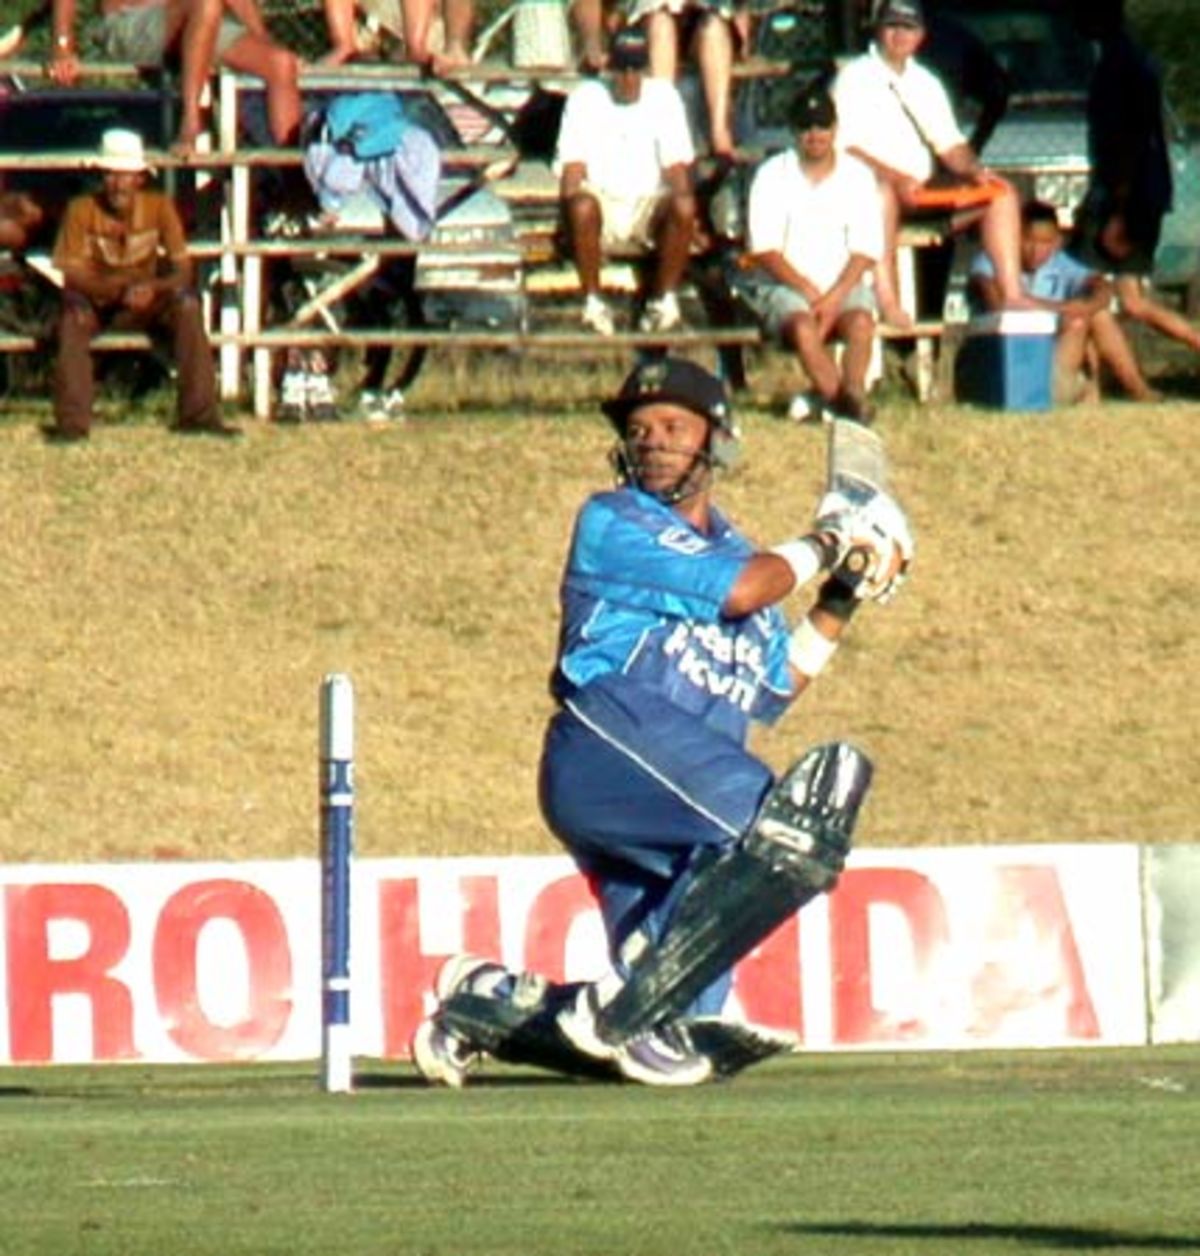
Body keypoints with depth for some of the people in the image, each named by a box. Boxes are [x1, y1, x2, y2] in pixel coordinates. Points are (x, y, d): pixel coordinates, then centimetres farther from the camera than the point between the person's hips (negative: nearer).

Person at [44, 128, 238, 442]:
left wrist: (153, 288, -33)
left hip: (145, 307, 2)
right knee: (74, 311, -35)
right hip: (97, 304, -2)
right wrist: (120, 289, -35)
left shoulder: (159, 207, -9)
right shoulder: (82, 210, -14)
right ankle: (71, 421, -35)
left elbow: (182, 270, -10)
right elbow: (73, 275, -18)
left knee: (187, 303, -27)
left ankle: (199, 413, -24)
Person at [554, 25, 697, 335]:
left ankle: (664, 298, -17)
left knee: (683, 206, -32)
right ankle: (592, 300, -23)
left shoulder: (663, 95, 5)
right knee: (583, 206, -37)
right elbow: (573, 167, -5)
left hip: (648, 204, 1)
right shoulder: (586, 97, 2)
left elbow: (677, 166, 0)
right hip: (603, 198, -1)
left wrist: (683, 214, -16)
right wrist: (571, 202, -24)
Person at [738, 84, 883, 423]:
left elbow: (866, 250, 1)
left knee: (860, 321, -31)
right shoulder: (772, 175, 3)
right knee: (803, 327, -33)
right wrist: (808, 290, -13)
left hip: (844, 284, 1)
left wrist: (835, 296, -13)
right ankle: (837, 395, -39)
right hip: (784, 284, -1)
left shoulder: (857, 175, 7)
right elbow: (764, 250, -3)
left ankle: (850, 392, -41)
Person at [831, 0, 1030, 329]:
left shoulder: (925, 82, 20)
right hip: (872, 183, -7)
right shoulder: (855, 77, 0)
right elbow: (847, 147, -13)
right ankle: (887, 300, -49)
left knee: (1001, 191, -3)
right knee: (882, 190, -41)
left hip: (925, 190, 7)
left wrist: (973, 169, -4)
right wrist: (895, 178, -26)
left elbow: (949, 144, 18)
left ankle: (1012, 295, -10)